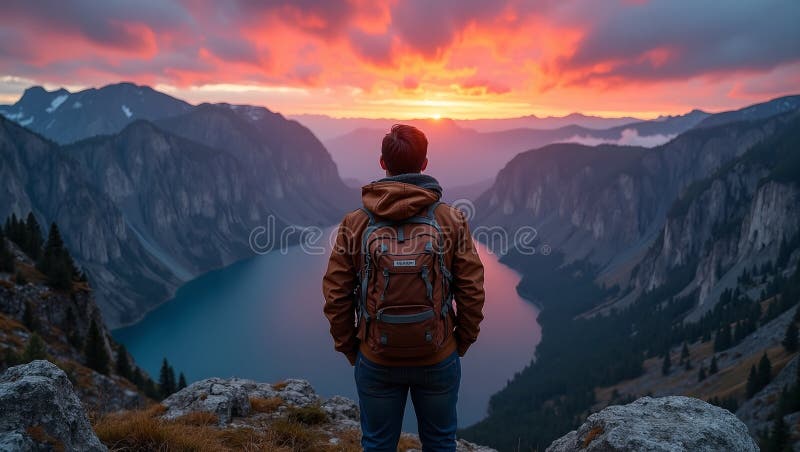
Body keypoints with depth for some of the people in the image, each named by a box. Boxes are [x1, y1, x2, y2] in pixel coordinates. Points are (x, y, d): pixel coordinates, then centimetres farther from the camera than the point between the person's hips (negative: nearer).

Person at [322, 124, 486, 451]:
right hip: (439, 359, 0)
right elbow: (472, 292, -7)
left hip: (376, 360, 0)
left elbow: (336, 297, -6)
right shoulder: (452, 220, -9)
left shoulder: (354, 223, -9)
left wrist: (348, 348, 8)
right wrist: (462, 342, 8)